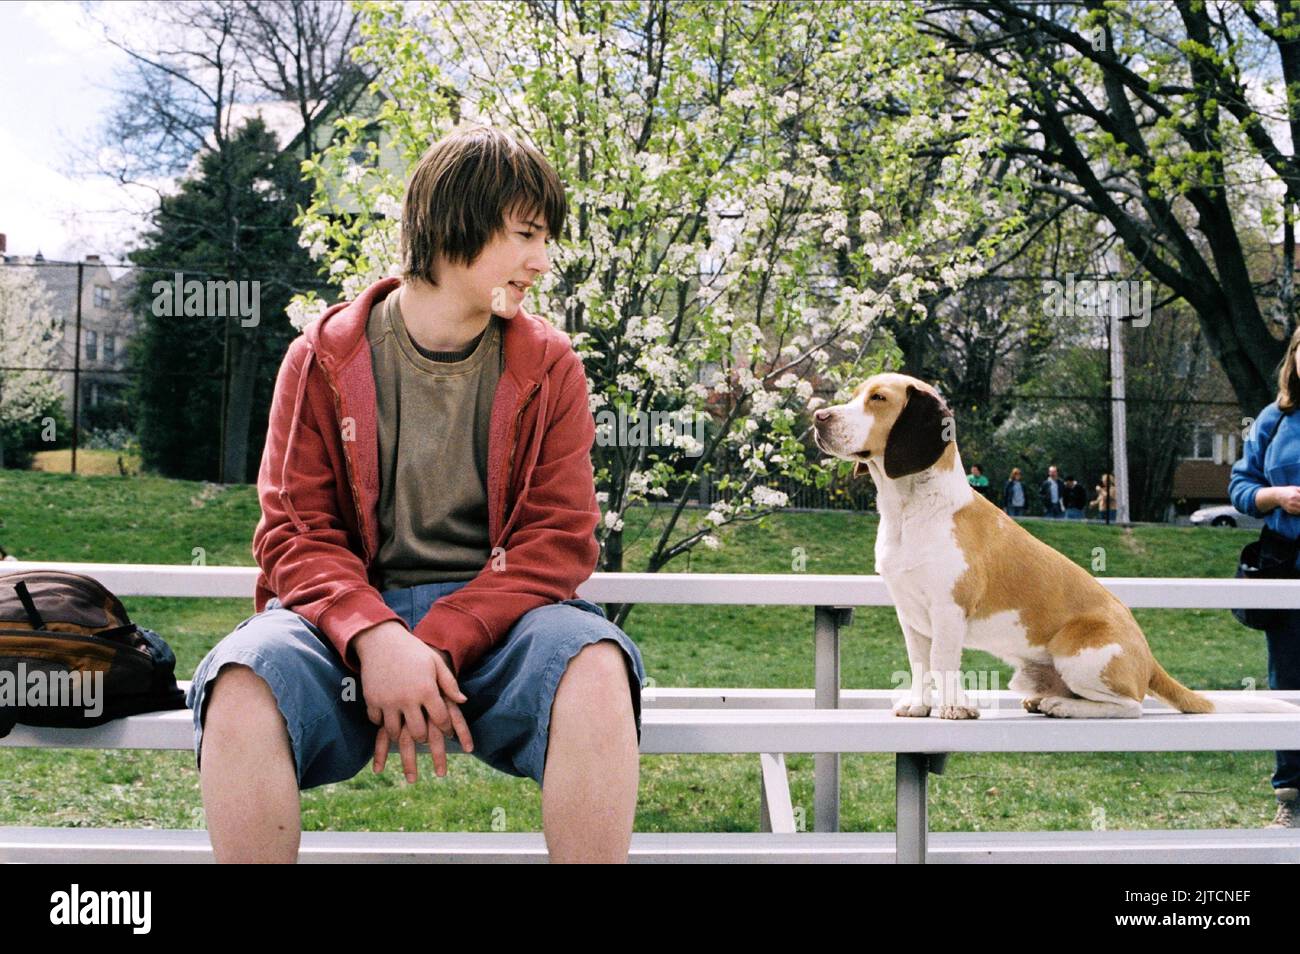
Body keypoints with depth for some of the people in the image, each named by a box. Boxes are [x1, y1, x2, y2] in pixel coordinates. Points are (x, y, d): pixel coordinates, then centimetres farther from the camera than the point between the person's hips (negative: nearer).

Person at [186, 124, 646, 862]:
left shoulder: (549, 365, 8)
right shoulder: (325, 358, 6)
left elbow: (558, 539, 0)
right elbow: (295, 532, 1)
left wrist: (439, 646, -16)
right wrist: (372, 635, -21)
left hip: (494, 615, 0)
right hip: (351, 615, 0)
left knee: (595, 666, -33)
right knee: (243, 684, -32)